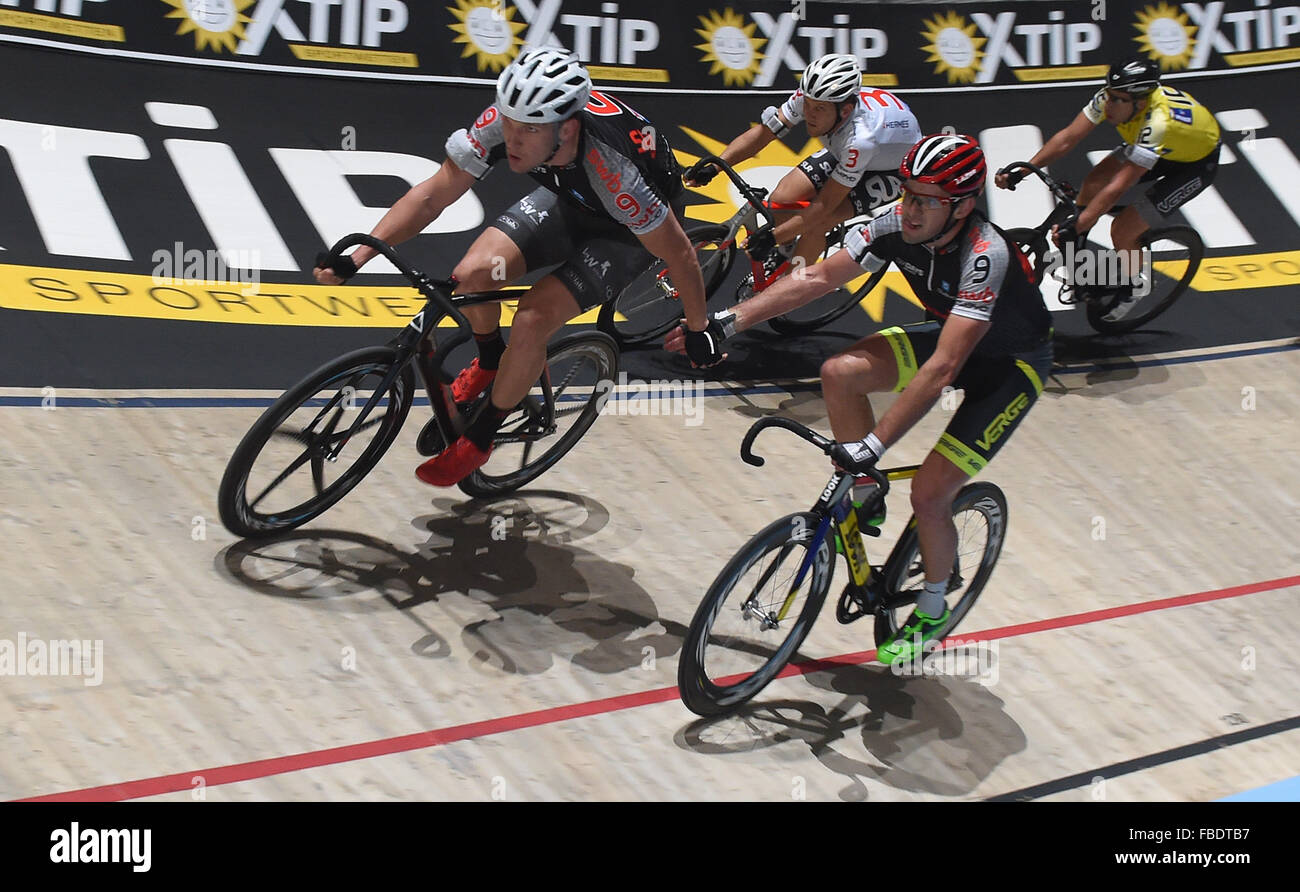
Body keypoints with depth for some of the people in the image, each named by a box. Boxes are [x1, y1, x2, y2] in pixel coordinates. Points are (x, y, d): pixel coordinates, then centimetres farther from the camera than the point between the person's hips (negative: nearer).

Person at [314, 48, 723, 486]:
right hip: (568, 199, 5)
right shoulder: (506, 120, -30)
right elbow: (431, 196, -22)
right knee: (472, 276, -16)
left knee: (534, 318, -23)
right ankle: (491, 363, 19)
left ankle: (477, 440, 1)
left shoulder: (613, 168, -42)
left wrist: (698, 331, -15)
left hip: (628, 225, -5)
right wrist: (355, 259, -30)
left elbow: (678, 254, -28)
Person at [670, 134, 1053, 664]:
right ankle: (862, 500, 4)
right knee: (840, 373, -17)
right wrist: (728, 321, -23)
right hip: (951, 333, 6)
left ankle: (932, 611, 15)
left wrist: (873, 445, -47)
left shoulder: (985, 256, -38)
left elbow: (942, 370, -43)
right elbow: (818, 278, -15)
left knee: (929, 493, -13)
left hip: (1012, 364, -6)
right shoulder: (896, 225, -19)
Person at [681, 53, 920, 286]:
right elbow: (761, 133, -21)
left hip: (894, 170, -6)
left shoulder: (861, 137, -43)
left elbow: (824, 205, -37)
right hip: (841, 153, 6)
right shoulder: (808, 98, -28)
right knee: (780, 201, -11)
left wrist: (772, 237, -41)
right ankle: (779, 259, 20)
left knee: (815, 223, -25)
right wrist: (714, 166, -34)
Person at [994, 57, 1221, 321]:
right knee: (1094, 181, -12)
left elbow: (1118, 187, -42)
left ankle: (1130, 289, 14)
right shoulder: (1113, 96, -23)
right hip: (1155, 145, 7)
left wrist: (1075, 227, -43)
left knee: (1123, 231, -15)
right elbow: (1068, 138, -20)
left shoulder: (1159, 123, -42)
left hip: (1196, 162, -7)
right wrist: (1020, 172, -27)